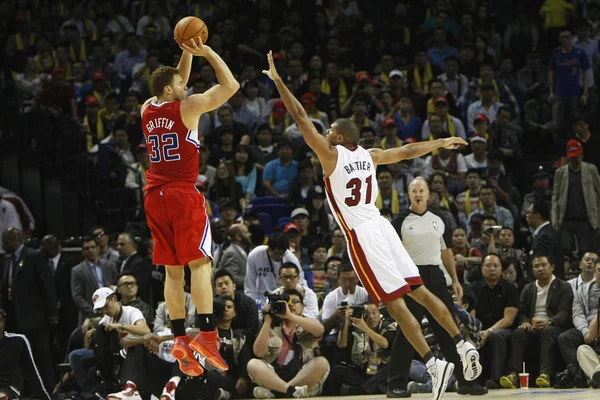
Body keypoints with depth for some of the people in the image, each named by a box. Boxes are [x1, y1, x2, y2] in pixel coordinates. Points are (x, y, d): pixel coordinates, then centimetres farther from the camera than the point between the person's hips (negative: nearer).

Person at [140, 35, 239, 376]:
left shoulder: (147, 110, 12)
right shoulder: (187, 107, -6)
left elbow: (176, 83, 32)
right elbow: (231, 85, -2)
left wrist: (188, 54, 23)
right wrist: (209, 53, 4)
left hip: (155, 196, 6)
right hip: (184, 194, -6)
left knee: (173, 270, 7)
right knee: (200, 262, -9)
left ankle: (180, 339, -1)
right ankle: (207, 333, -21)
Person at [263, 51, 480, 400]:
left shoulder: (332, 154, -6)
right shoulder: (369, 156, 11)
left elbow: (301, 117, -7)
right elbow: (407, 151, 25)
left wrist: (278, 80, -4)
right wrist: (441, 143, 40)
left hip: (361, 235, -7)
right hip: (381, 226, 7)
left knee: (395, 302, -8)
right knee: (420, 290, 12)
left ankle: (435, 364, -14)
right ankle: (463, 344, 8)